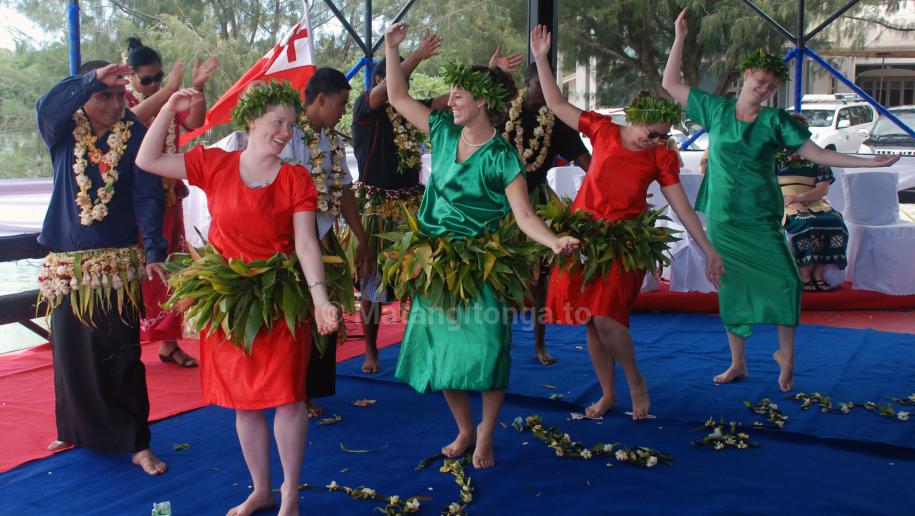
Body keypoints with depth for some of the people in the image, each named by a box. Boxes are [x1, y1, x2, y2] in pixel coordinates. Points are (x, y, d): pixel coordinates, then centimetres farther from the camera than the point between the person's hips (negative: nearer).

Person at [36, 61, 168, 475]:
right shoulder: (64, 131, 3)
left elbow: (147, 196, -9)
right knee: (71, 351, 12)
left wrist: (154, 250, -20)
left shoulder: (134, 134, -2)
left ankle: (137, 443, 7)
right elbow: (48, 105, -20)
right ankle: (75, 431, 31)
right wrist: (92, 79, -32)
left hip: (117, 264, -2)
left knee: (122, 356, -2)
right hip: (67, 263, 3)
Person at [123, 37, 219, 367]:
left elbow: (195, 123, -8)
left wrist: (197, 88, -23)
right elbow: (131, 118, -26)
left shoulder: (168, 100, 9)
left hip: (168, 199, 5)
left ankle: (168, 342, 14)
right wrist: (170, 89, -32)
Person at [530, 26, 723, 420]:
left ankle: (636, 382, 8)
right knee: (590, 321, 5)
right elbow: (557, 104, 2)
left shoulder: (662, 157, -3)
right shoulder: (603, 130, -2)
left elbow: (683, 208, -3)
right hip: (583, 236, 2)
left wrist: (709, 250, -6)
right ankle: (607, 394, 21)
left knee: (605, 317, -17)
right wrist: (541, 59, -4)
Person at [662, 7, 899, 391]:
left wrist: (868, 162, -8)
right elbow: (670, 85, 7)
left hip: (761, 218, -1)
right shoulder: (716, 110, 4)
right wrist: (680, 38, 3)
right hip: (722, 219, 1)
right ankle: (737, 364, 19)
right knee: (731, 291, 7)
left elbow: (816, 154, -1)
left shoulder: (776, 121, 2)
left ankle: (785, 353, 6)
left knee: (785, 281, -14)